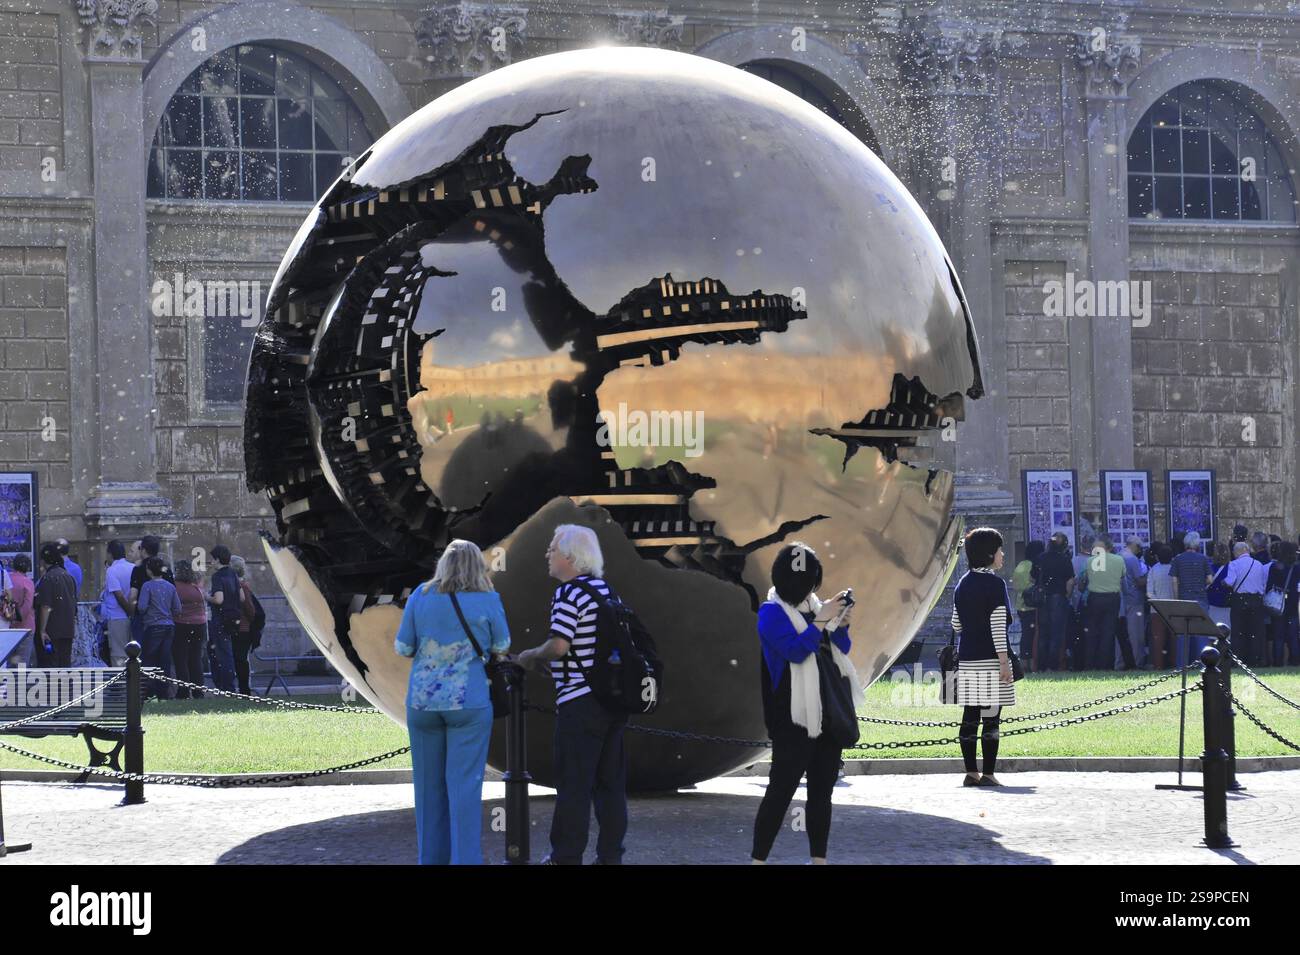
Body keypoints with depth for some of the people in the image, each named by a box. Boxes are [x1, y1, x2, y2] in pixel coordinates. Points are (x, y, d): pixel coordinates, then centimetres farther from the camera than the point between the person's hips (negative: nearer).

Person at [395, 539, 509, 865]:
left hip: (422, 701, 2)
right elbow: (501, 648, 8)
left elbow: (402, 647, 6)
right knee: (465, 785, -2)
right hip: (469, 702, -2)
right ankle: (465, 859, -6)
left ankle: (432, 858, 17)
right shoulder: (488, 600, -3)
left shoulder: (420, 595, 2)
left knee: (429, 785, 11)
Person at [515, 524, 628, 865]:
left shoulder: (569, 593, -13)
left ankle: (567, 857, 1)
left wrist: (530, 656, -1)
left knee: (573, 785, -2)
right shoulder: (605, 589, 14)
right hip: (613, 699, 8)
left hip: (579, 701, -8)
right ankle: (610, 856, 12)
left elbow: (558, 646, -21)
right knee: (611, 783, 9)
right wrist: (546, 663, 18)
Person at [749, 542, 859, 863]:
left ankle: (819, 859, 15)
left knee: (822, 789, 9)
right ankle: (758, 859, -4)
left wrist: (842, 626, -1)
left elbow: (841, 650, 17)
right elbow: (795, 650, -20)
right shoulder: (772, 613, -8)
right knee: (781, 789, -8)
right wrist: (821, 621, -19)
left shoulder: (815, 606, 12)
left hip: (828, 713, 7)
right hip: (794, 718, -7)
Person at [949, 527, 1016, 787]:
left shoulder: (962, 584, 11)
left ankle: (971, 772, 8)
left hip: (967, 659, 7)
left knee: (969, 717, 6)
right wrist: (1004, 661, -13)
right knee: (991, 718, -4)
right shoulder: (994, 584, -9)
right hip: (990, 660, -7)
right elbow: (998, 626, -13)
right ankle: (988, 774, -4)